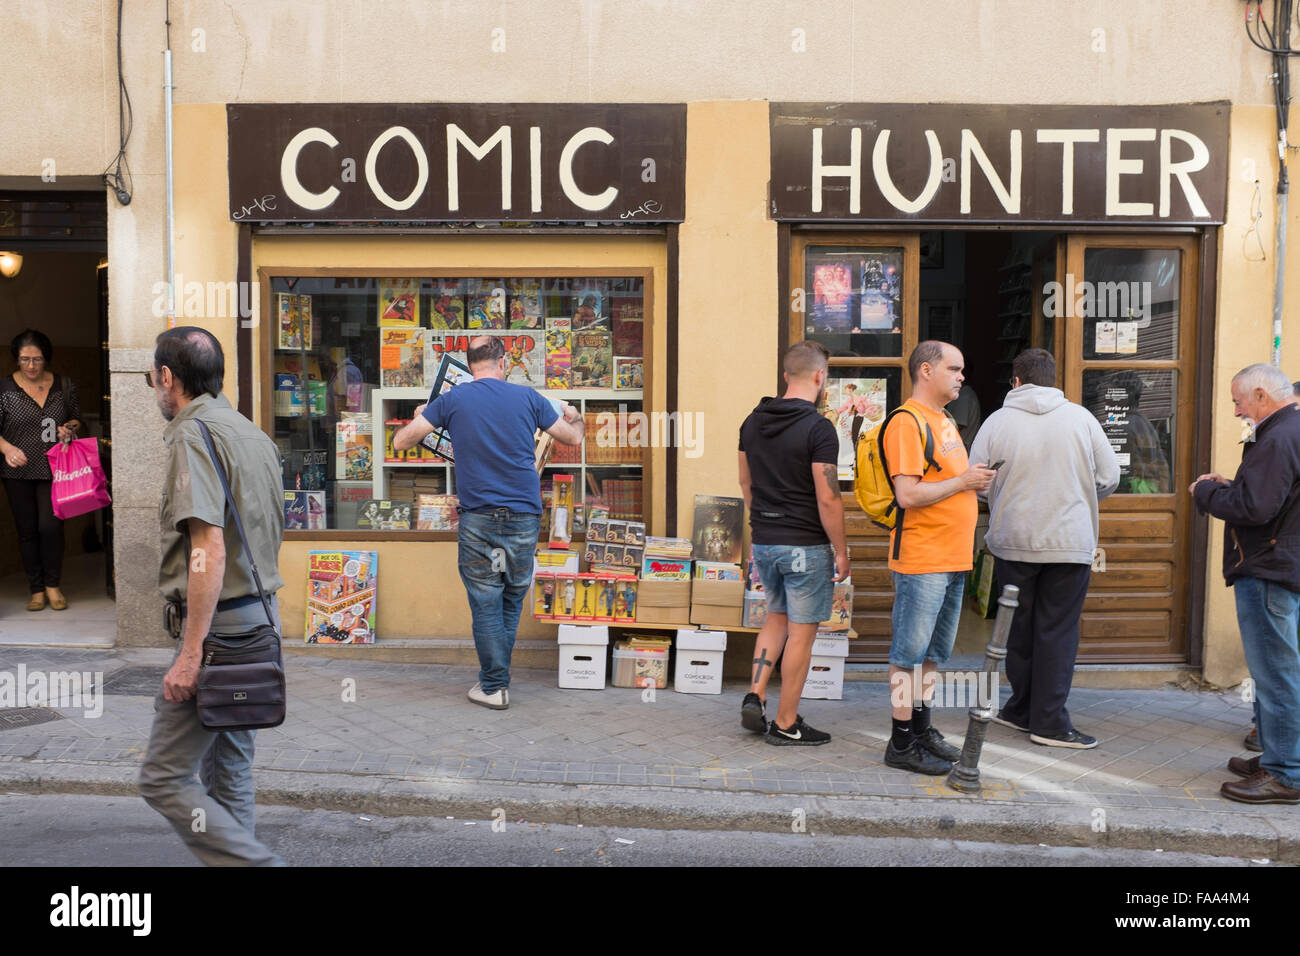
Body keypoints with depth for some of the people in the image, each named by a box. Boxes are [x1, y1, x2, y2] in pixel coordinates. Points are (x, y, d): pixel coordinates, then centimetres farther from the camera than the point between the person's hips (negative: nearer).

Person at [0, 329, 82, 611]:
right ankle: (37, 590, 17)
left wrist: (69, 429, -8)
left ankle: (53, 585, 11)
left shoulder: (64, 385, 3)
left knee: (51, 526, -7)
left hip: (53, 469, 0)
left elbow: (77, 419, 14)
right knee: (27, 530, 6)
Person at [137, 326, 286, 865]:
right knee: (227, 766, 17)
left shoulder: (193, 434, -14)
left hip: (218, 625, -9)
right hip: (259, 618, 9)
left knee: (164, 778, -3)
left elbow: (209, 548, -24)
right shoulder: (252, 433, 15)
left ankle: (254, 862, -7)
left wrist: (190, 653, -23)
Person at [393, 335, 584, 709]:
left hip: (478, 517, -1)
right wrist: (575, 418, 40)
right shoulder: (527, 397, 6)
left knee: (486, 605, 5)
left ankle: (495, 687, 9)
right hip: (523, 517, 2)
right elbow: (574, 438, 16)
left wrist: (419, 417, 27)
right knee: (512, 600, 15)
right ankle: (495, 675, 23)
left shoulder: (452, 400, 2)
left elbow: (400, 442, 5)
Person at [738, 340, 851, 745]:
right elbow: (827, 499, -18)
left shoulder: (753, 422, 5)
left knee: (777, 616, 23)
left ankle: (755, 696, 13)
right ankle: (786, 724, 12)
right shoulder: (818, 429, -16)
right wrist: (841, 551, -9)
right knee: (801, 632, 4)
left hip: (763, 542, 7)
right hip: (805, 545, -7)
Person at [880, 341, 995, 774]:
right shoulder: (908, 423, -14)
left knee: (934, 652, 16)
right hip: (921, 560, -10)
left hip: (953, 559, 10)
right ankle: (902, 743, 5)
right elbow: (908, 495, -22)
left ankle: (922, 730, 26)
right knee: (909, 652, -3)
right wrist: (963, 481, -14)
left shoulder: (945, 422, 18)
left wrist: (977, 479, 10)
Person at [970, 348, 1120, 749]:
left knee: (1019, 627, 14)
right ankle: (1049, 722, 7)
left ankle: (1023, 708, 26)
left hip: (1013, 540, 1)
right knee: (1058, 631, 5)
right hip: (1070, 541, 0)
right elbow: (1109, 478, 2)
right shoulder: (1080, 418, -2)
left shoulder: (997, 422, -4)